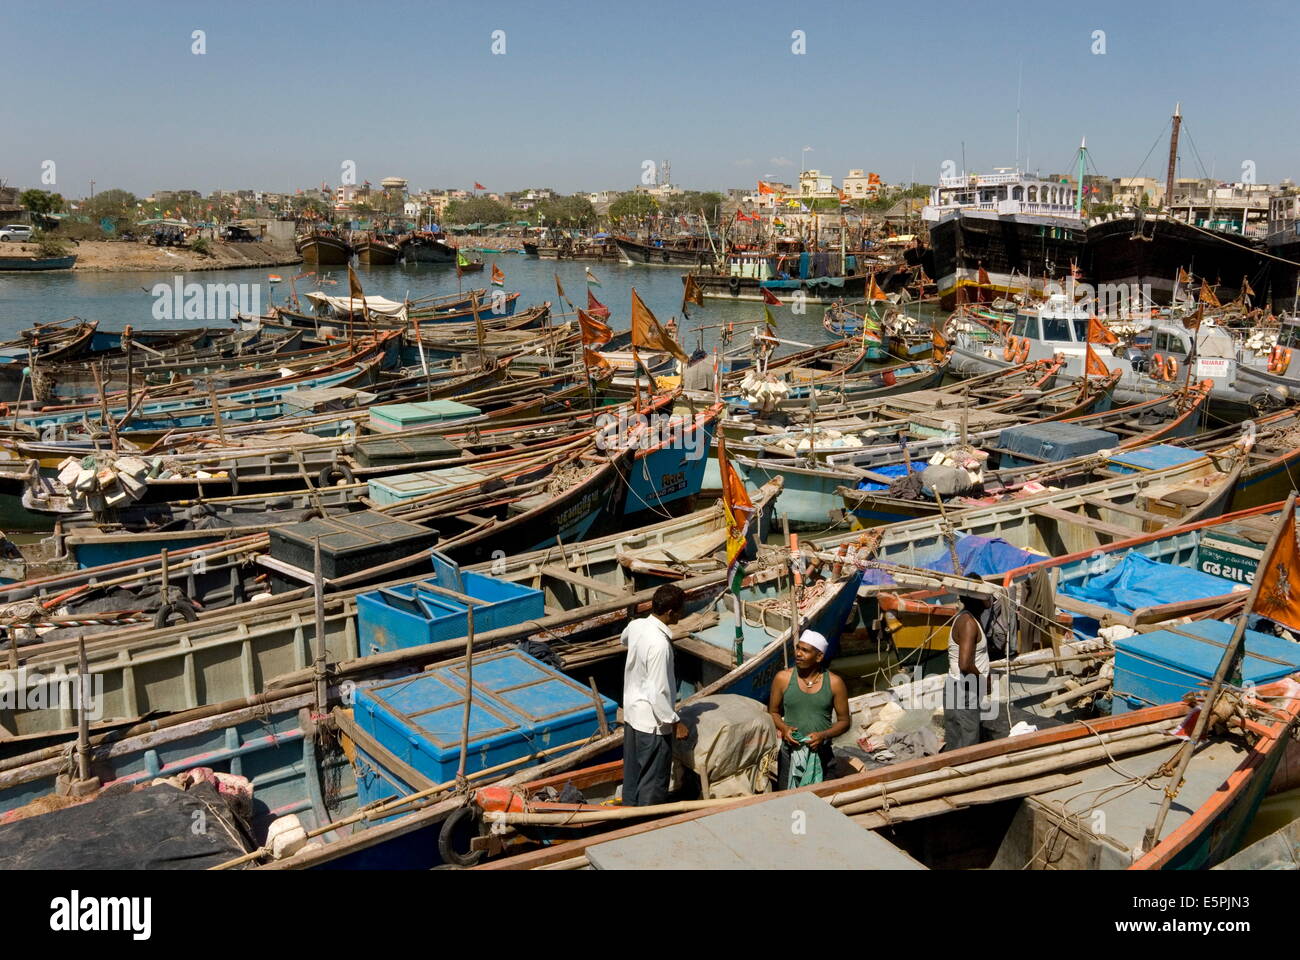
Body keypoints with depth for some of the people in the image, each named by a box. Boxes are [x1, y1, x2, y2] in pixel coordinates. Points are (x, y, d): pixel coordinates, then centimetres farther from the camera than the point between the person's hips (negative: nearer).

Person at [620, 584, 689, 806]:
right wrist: (675, 722, -16)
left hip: (631, 714, 9)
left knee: (632, 773, 21)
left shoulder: (636, 626, -4)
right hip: (652, 722, -9)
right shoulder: (659, 645, -29)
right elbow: (658, 692, -26)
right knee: (654, 781, 7)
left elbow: (624, 639, 23)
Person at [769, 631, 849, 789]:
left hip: (822, 753, 0)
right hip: (790, 751, 0)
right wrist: (783, 728, -13)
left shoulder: (834, 682, -6)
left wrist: (823, 735, -16)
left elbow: (844, 721, 1)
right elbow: (773, 712, 7)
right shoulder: (783, 678, -4)